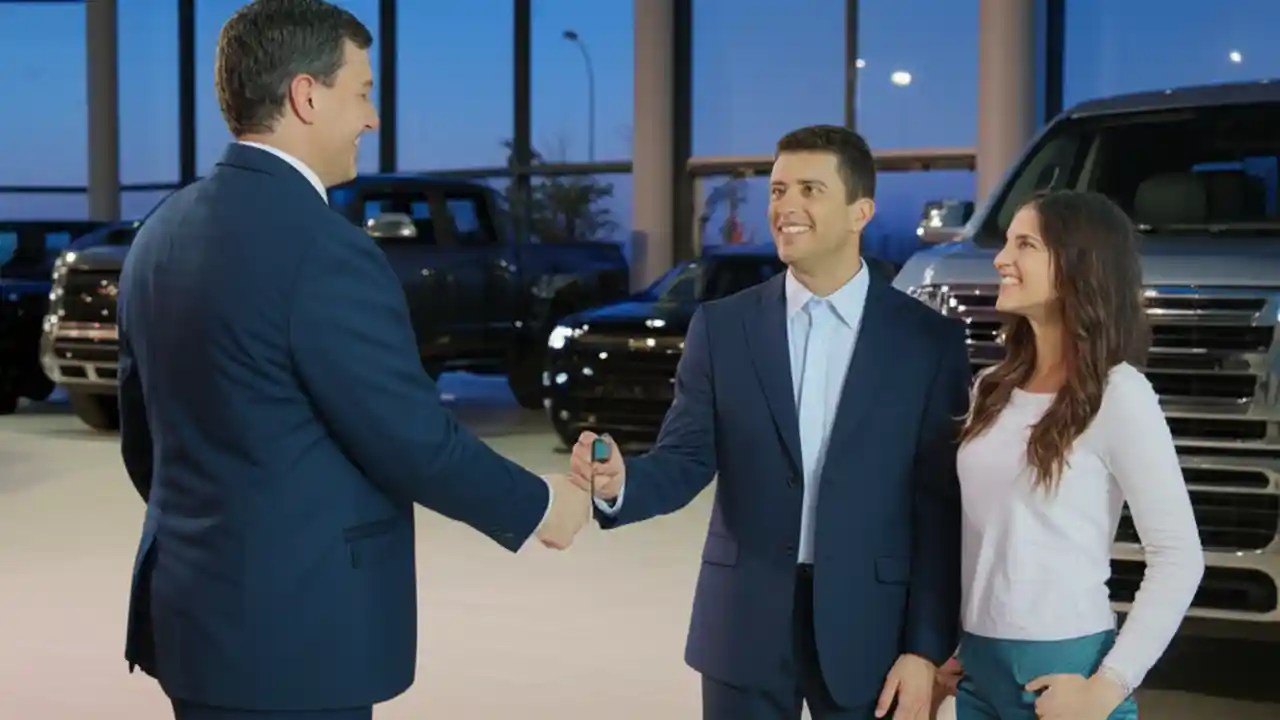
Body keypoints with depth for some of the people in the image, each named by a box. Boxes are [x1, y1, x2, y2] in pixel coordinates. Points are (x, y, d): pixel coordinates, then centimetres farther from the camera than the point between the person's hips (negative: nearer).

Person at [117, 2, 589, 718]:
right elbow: (413, 439, -18)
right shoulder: (324, 249, -21)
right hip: (287, 631, -9)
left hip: (195, 606, 9)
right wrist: (538, 506, -2)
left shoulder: (165, 231, 7)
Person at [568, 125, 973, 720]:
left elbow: (942, 510, -2)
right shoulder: (720, 326, 3)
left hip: (868, 629, -1)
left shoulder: (929, 340, -2)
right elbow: (684, 461, -1)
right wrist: (620, 482, -23)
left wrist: (926, 649, -6)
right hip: (745, 625, 1)